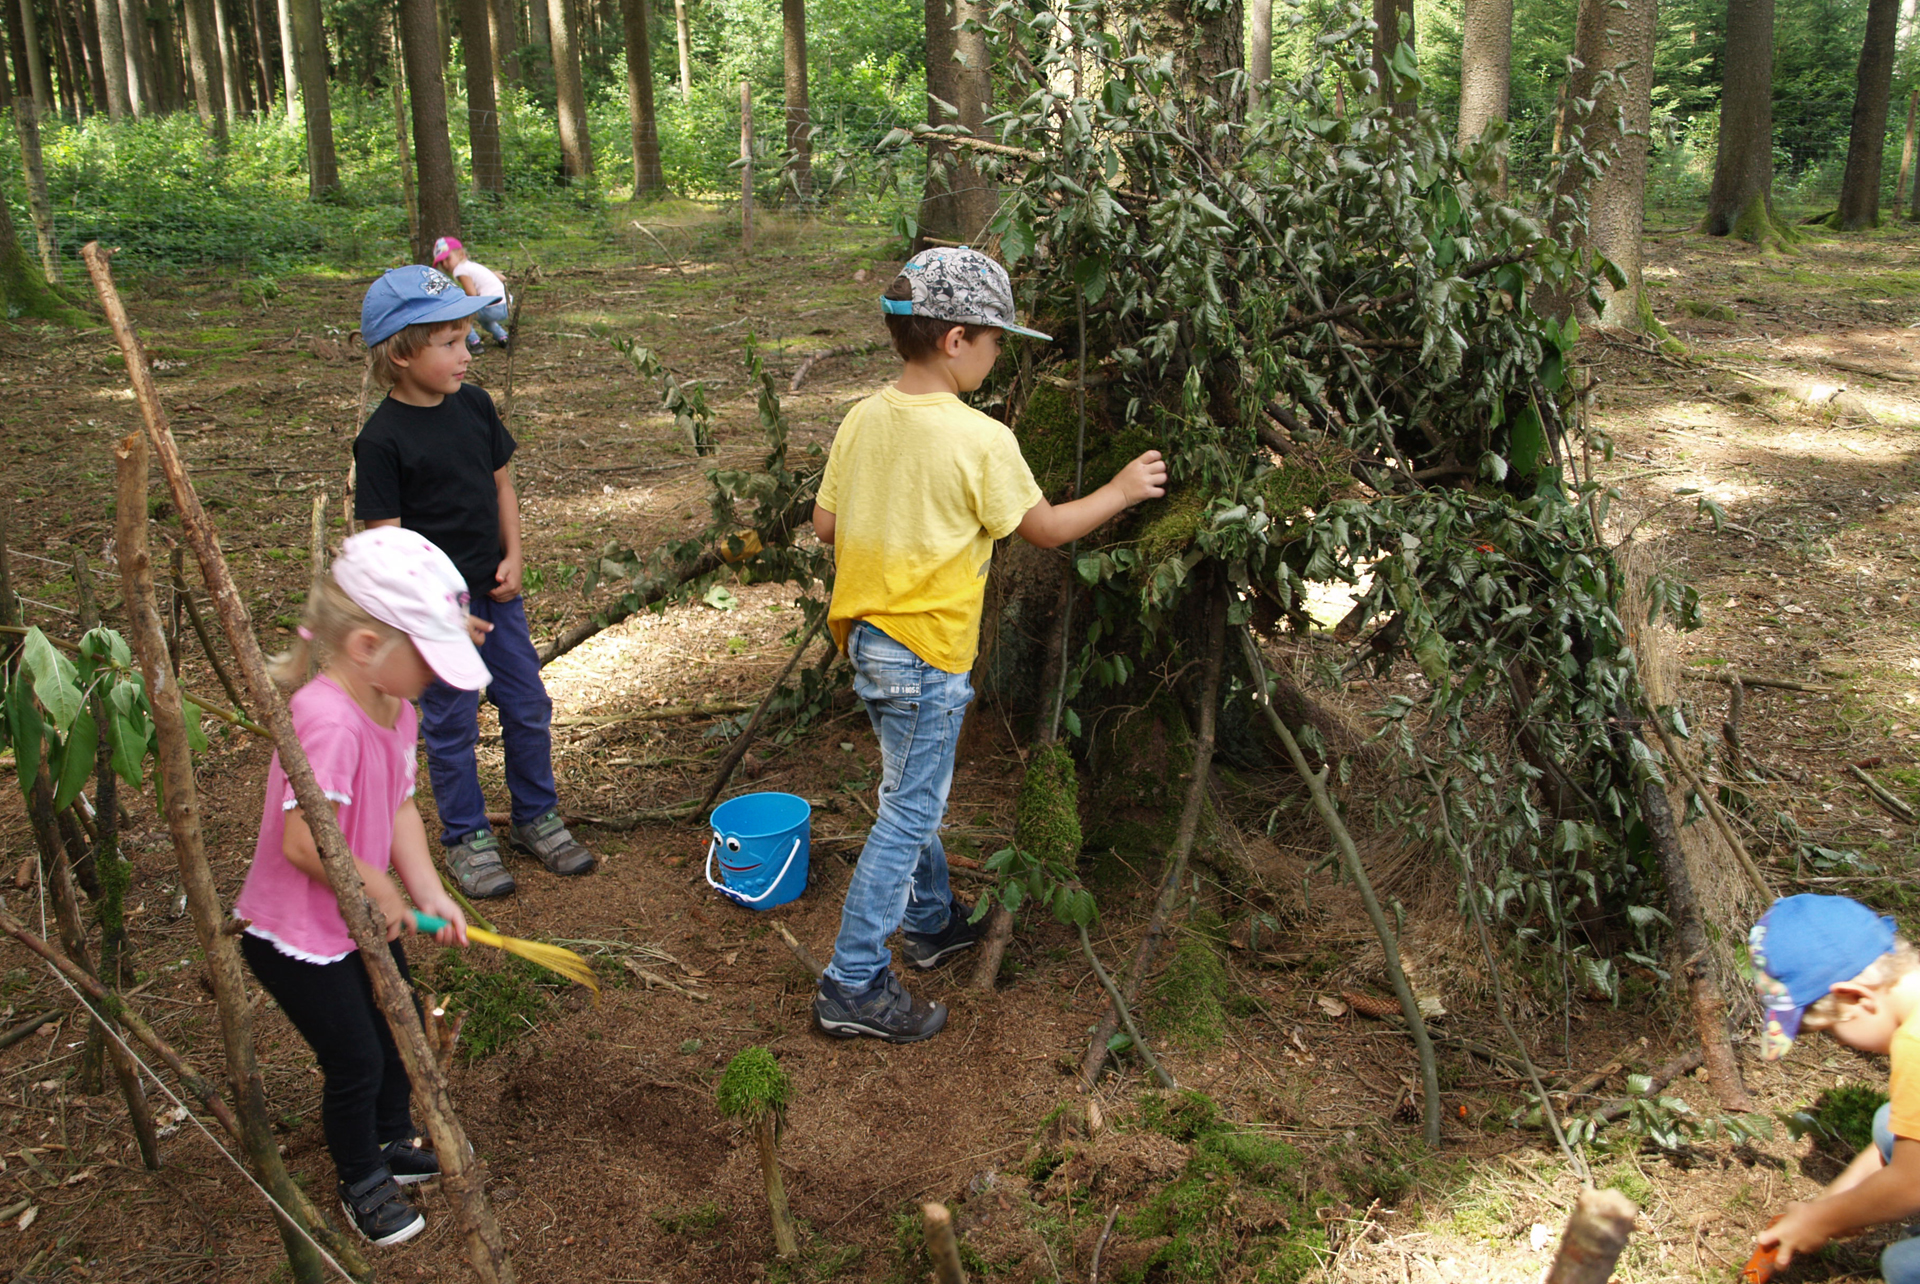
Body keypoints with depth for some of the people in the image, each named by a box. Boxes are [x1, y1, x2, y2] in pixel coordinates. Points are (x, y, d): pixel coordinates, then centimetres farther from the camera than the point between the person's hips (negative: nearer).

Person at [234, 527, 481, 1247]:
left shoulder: (394, 707, -4)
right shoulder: (328, 720, -34)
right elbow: (303, 842, -35)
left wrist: (428, 892, -11)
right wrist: (381, 890, -21)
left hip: (360, 920, 9)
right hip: (295, 936, -9)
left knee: (397, 1028, 24)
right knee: (355, 1060, 7)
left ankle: (393, 1143, 49)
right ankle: (361, 1182, 33)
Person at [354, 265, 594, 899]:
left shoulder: (474, 405, 0)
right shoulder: (382, 439, -17)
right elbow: (387, 536, -15)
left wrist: (512, 558, -1)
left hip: (495, 589, 6)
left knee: (528, 705, 13)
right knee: (451, 722, 7)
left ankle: (537, 816, 32)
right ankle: (466, 837, 25)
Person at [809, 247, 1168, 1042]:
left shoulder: (863, 419, -1)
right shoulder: (980, 441, -19)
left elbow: (825, 524, 6)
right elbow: (1044, 528, -7)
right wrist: (1122, 492, 7)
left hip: (867, 635, 8)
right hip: (925, 653, -8)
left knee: (911, 793, 24)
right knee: (907, 816, 2)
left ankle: (932, 921, 43)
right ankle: (853, 986, 8)